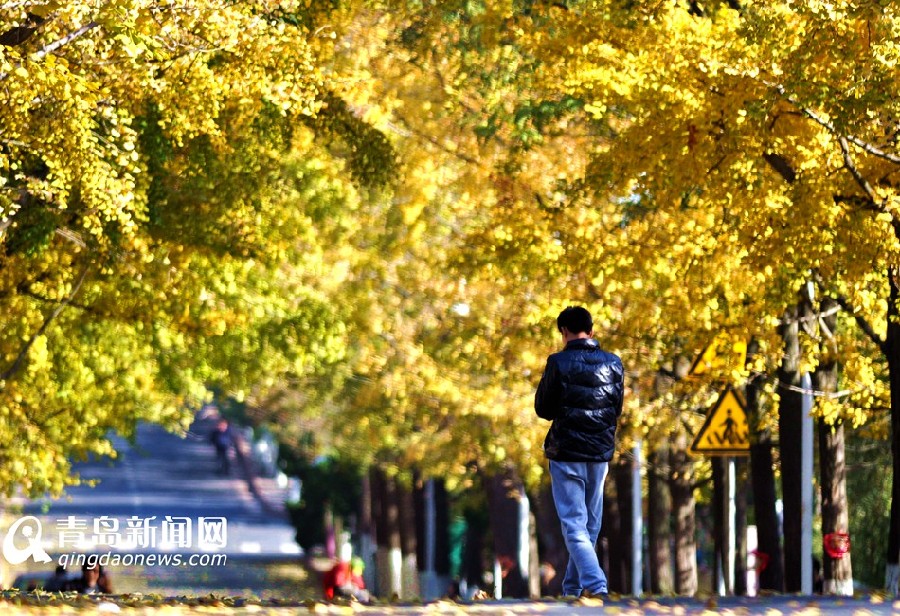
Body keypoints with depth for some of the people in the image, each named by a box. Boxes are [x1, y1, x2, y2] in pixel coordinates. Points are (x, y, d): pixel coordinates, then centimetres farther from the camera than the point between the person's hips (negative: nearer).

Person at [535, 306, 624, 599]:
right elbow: (617, 408, 11)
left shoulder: (559, 363, -11)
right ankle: (573, 588, 22)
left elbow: (543, 409, -3)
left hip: (567, 454, -5)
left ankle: (596, 586, -20)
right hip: (600, 453, 5)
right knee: (591, 525, 15)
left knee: (574, 525, -5)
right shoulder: (613, 364, 3)